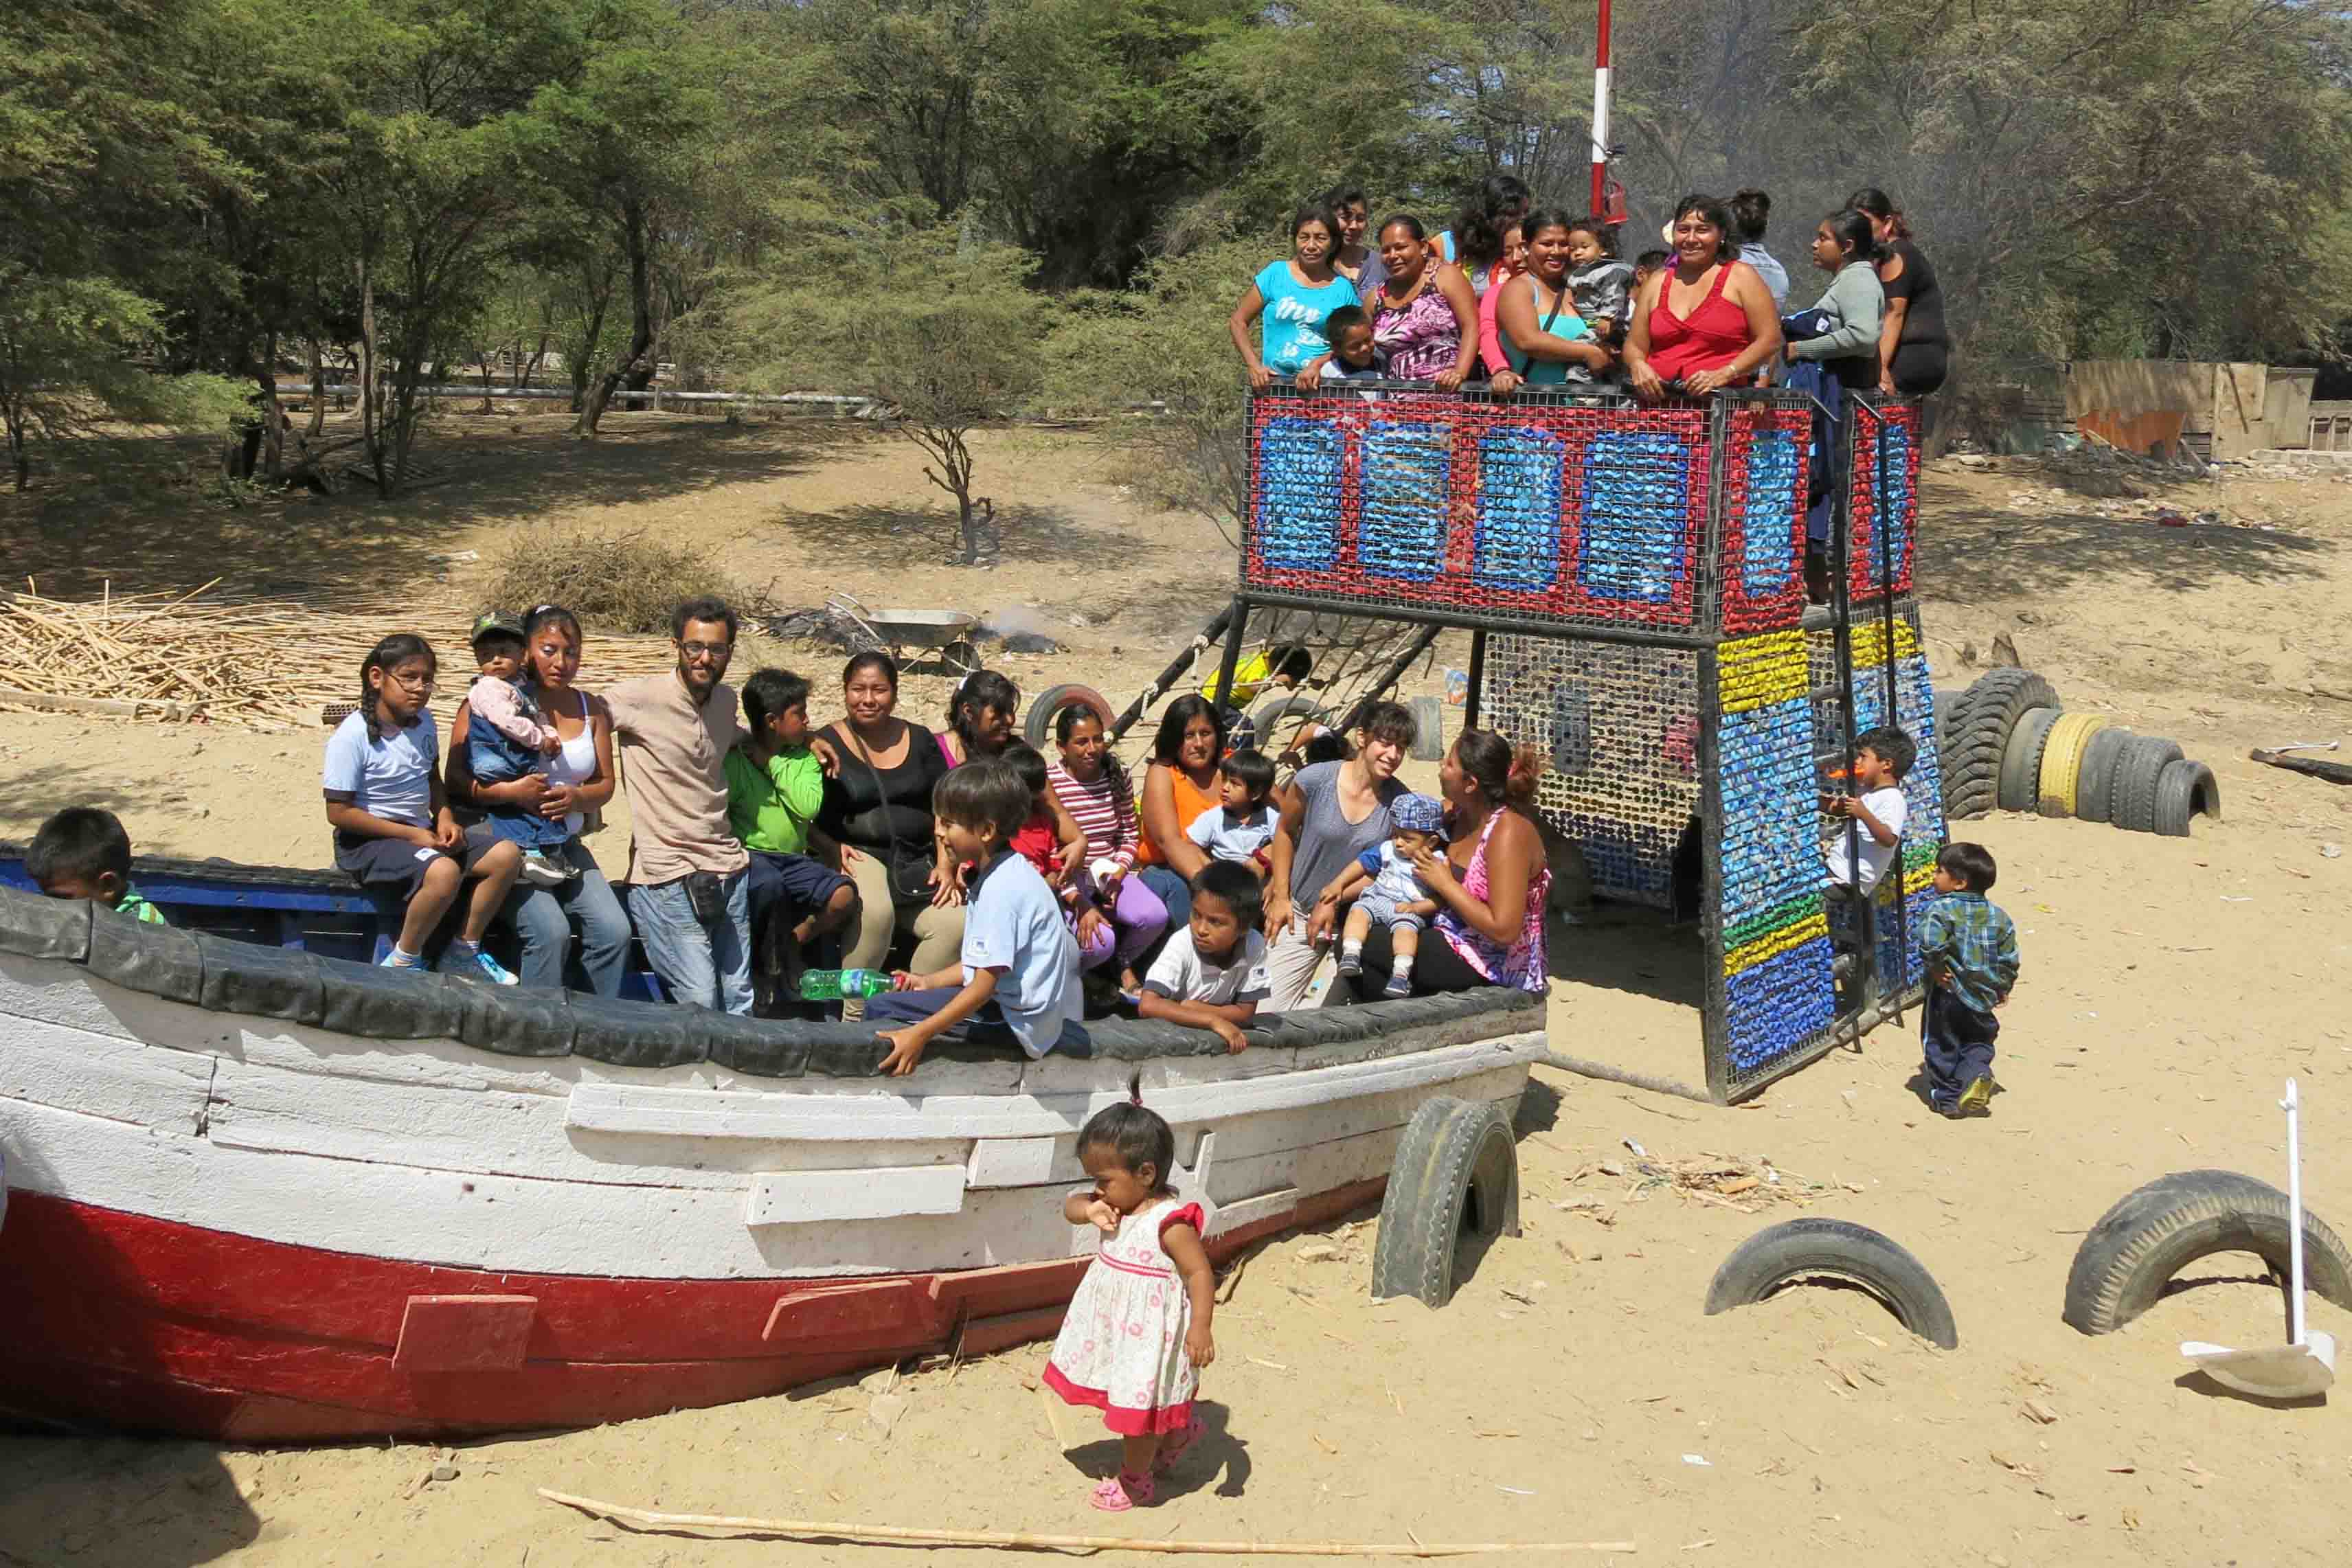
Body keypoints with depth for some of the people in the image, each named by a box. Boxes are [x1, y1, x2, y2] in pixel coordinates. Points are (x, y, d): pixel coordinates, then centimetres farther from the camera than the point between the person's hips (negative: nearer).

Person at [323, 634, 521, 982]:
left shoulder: (424, 723, 5)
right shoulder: (352, 736, -17)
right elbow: (338, 812, -17)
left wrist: (444, 818, 1)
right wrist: (410, 835, -18)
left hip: (421, 832, 8)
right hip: (368, 840, -8)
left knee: (506, 854, -6)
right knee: (444, 871, -35)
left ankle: (463, 952, 7)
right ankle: (403, 962, -12)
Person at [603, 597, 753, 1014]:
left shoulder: (726, 700, 11)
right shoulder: (640, 698, -9)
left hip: (727, 864, 6)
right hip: (667, 874, -6)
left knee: (739, 1003, 9)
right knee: (700, 1001, -13)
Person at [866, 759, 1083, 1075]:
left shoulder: (1002, 890, -22)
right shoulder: (1000, 874, 10)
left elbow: (984, 986, -24)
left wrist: (920, 1034, -24)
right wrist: (929, 982, 16)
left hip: (1018, 1022, -11)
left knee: (881, 1010, -16)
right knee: (881, 1003, 18)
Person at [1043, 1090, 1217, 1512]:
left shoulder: (1171, 1222, -26)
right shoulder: (1121, 1206, -2)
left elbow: (1200, 1273, -25)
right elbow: (1070, 1206, 6)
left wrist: (1200, 1327, -33)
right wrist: (1090, 1210, -18)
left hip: (1149, 1334, -8)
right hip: (1117, 1327, 8)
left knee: (1139, 1405, 8)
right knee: (1138, 1399, 23)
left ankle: (1135, 1482, 27)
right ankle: (1179, 1430, 48)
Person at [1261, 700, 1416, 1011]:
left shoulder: (1400, 802, -12)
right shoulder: (1315, 780, -16)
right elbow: (1285, 831, 1)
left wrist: (1334, 901, -13)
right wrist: (1281, 897, 1)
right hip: (1299, 913, -1)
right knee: (1268, 1011, -3)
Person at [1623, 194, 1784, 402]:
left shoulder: (1741, 277, 6)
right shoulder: (1657, 283, 18)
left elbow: (1770, 341, -1)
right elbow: (1635, 345, 18)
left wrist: (1722, 375, -14)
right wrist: (1638, 366, -6)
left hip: (1723, 398, -5)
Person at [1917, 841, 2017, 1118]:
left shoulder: (1940, 909, -16)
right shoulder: (1999, 916, 2)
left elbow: (1932, 945, -31)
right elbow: (2009, 958, 4)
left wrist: (1936, 969, -15)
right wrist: (2004, 987, 16)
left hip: (1947, 994, -4)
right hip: (1983, 995, 5)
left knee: (1941, 1044, 12)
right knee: (1978, 1042, 22)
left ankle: (1947, 1097, 18)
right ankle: (1976, 1075, -3)